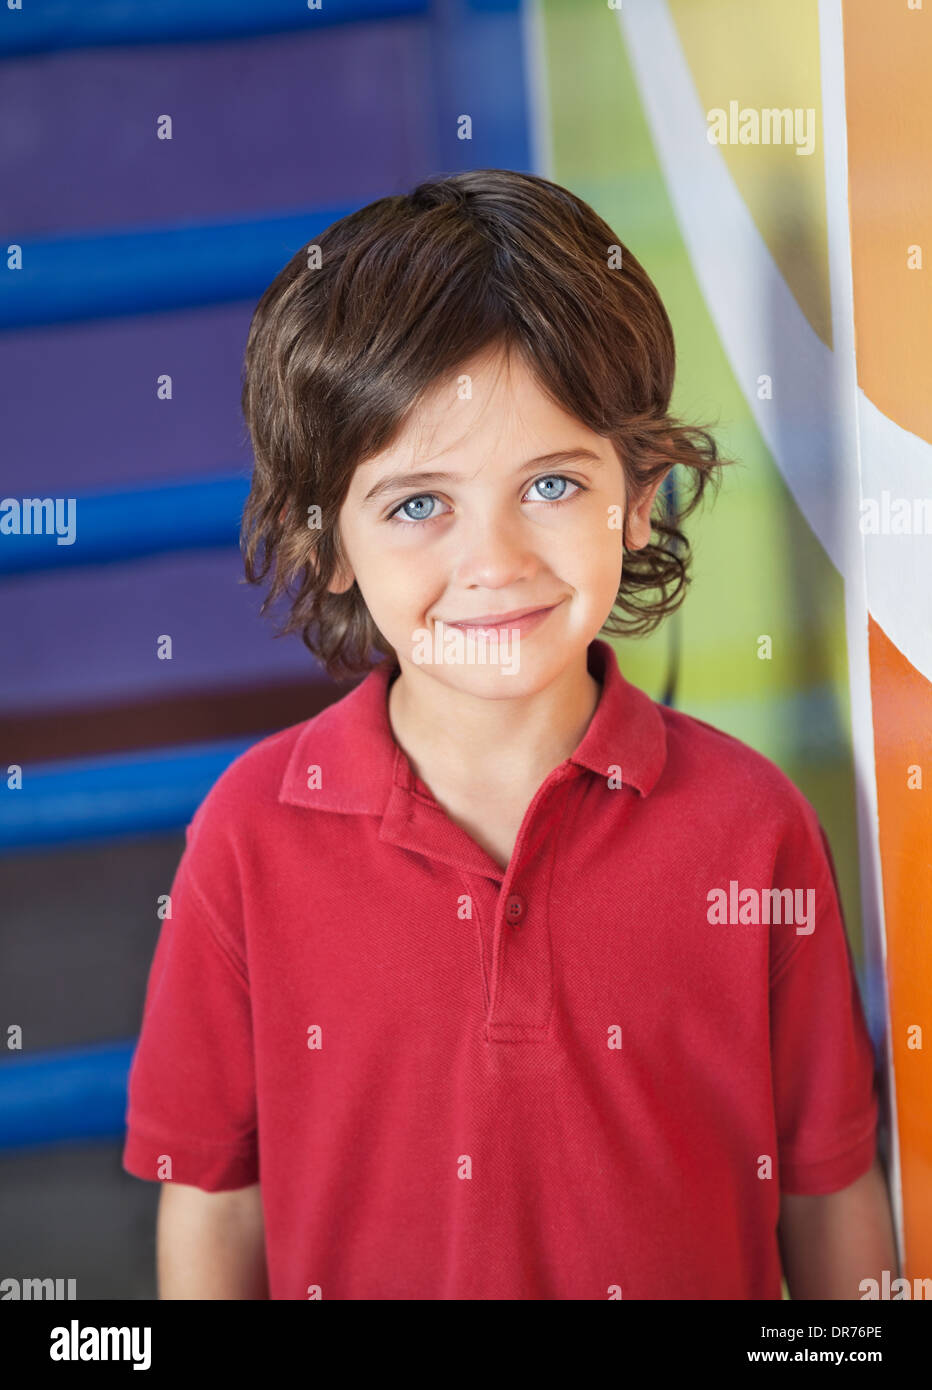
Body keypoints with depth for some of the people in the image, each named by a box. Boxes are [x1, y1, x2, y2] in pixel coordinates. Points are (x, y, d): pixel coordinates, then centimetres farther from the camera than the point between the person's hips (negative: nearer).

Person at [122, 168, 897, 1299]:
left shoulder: (749, 825, -15)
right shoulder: (250, 834, -15)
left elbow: (831, 1198, -8)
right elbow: (212, 1205, -9)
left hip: (706, 1278, 1)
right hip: (349, 1271, 0)